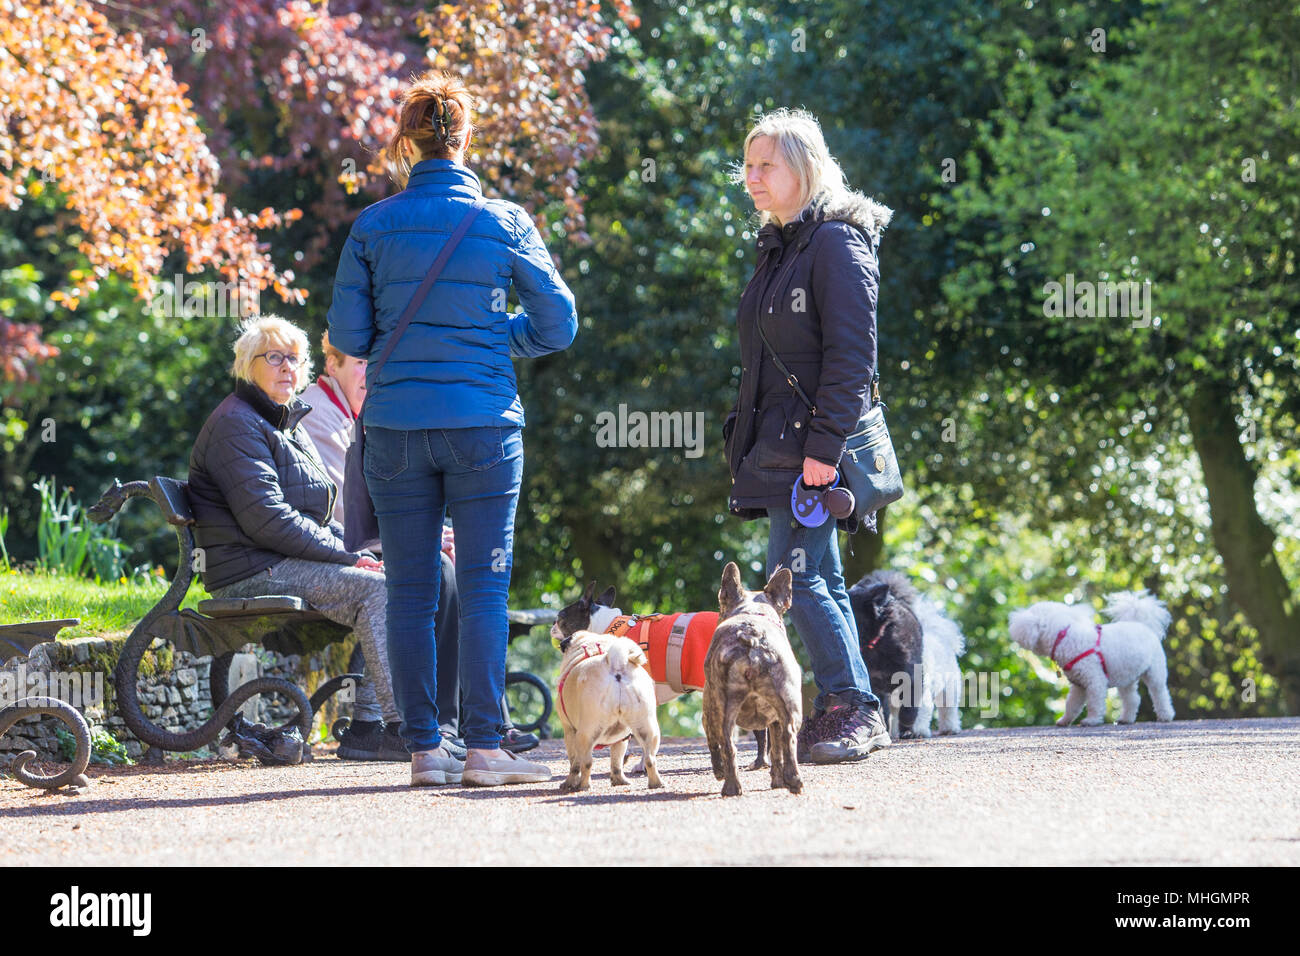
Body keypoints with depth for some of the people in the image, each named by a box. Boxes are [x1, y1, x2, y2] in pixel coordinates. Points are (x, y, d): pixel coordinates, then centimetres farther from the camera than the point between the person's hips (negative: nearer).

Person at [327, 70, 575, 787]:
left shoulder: (373, 226, 0)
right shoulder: (505, 223, -2)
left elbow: (347, 336, 1)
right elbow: (557, 323, 2)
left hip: (396, 427, 1)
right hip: (483, 425, -1)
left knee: (410, 593, 6)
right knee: (484, 588, 1)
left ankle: (424, 748, 7)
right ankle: (484, 747, -2)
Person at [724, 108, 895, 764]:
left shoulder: (836, 242, -10)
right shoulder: (778, 246, 18)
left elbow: (851, 353, -17)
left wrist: (825, 443, -22)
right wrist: (745, 435, 18)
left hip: (813, 440, -9)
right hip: (774, 440, 9)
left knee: (795, 574, -13)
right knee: (819, 579, 8)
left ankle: (853, 707, -7)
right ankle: (846, 713, 10)